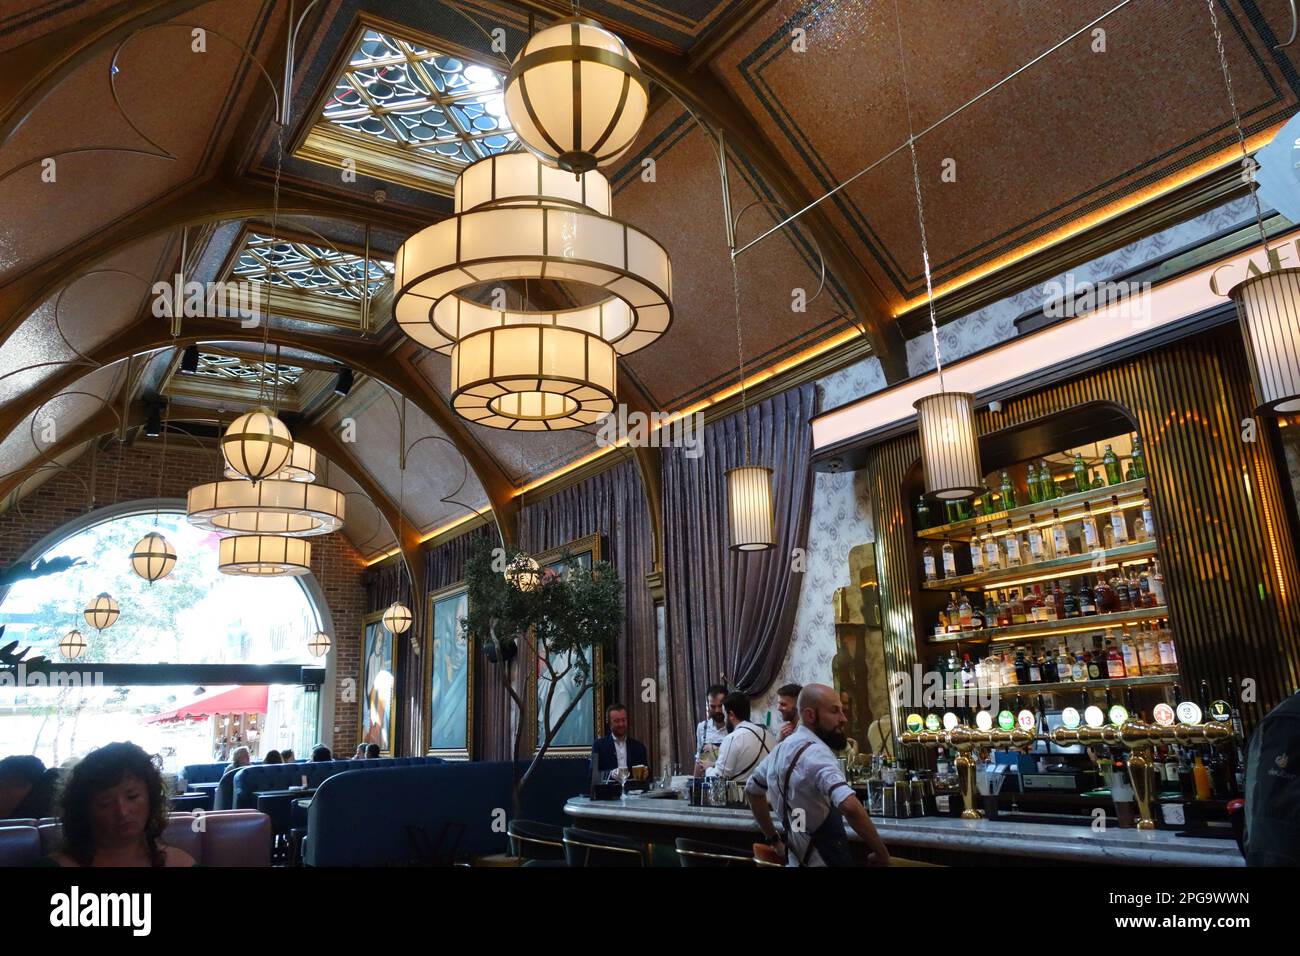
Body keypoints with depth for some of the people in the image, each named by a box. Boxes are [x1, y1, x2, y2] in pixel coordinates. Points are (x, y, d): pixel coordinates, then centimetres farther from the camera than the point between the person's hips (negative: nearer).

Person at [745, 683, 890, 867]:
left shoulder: (782, 748, 6)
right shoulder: (815, 752, -23)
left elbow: (753, 789, 22)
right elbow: (850, 806, -38)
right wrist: (881, 853, -25)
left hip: (797, 859, 8)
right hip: (824, 860, -8)